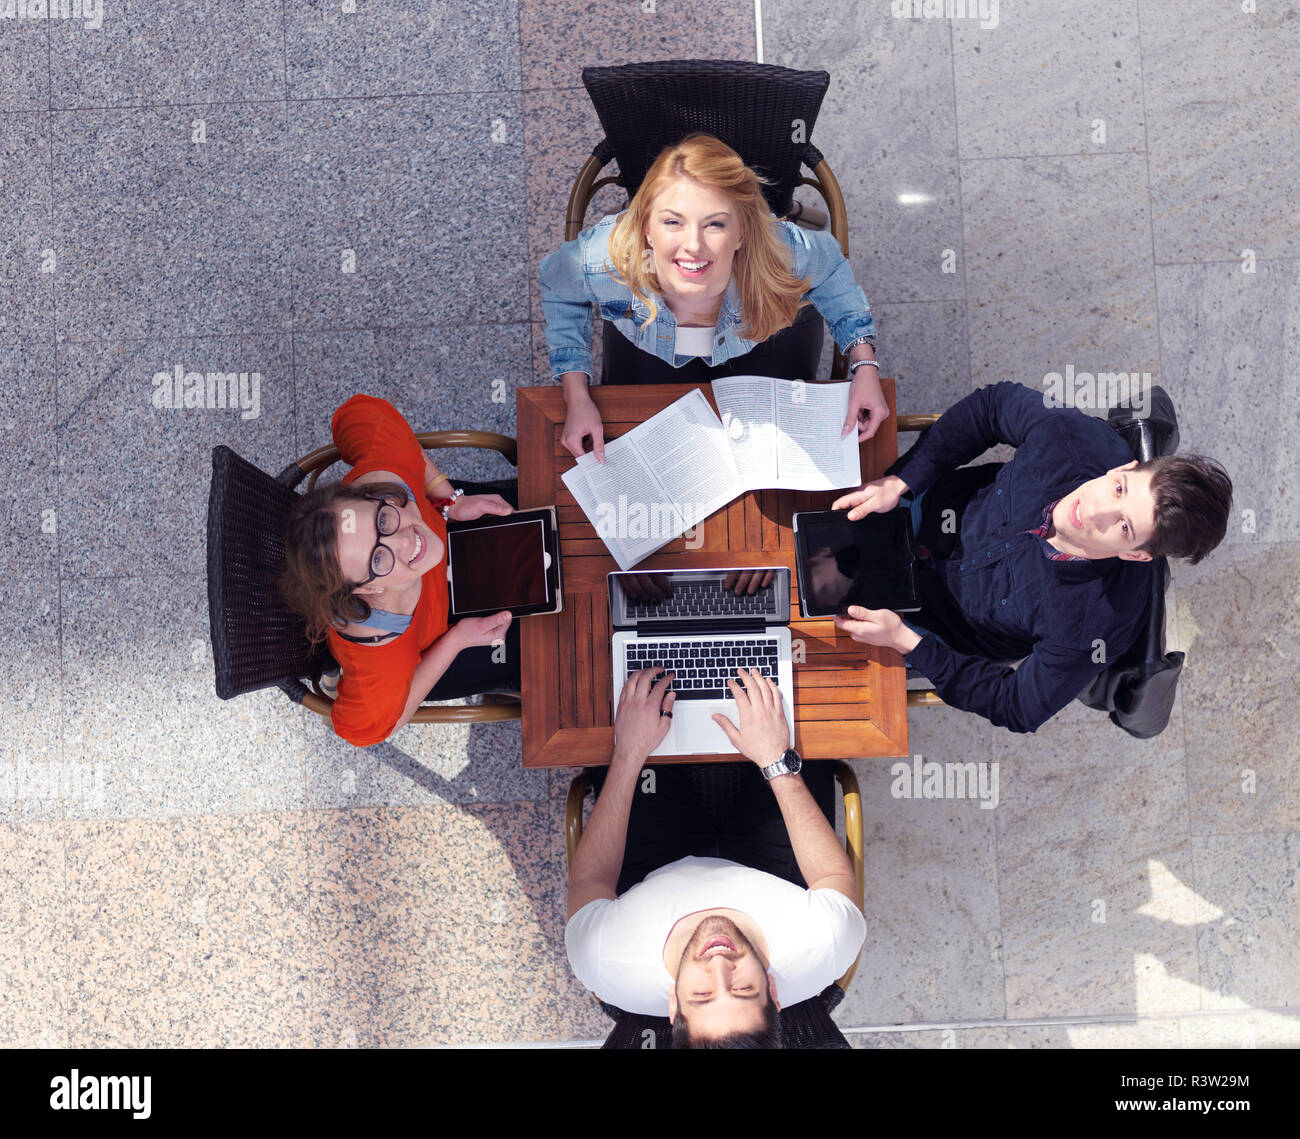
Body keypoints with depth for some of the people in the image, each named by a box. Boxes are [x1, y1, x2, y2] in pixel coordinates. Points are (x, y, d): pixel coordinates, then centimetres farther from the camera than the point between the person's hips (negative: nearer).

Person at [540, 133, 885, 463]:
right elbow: (560, 294, -15)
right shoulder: (602, 259, -42)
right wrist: (576, 397, -21)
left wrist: (865, 365, -21)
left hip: (768, 343, 0)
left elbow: (831, 267, -15)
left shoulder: (785, 254, -42)